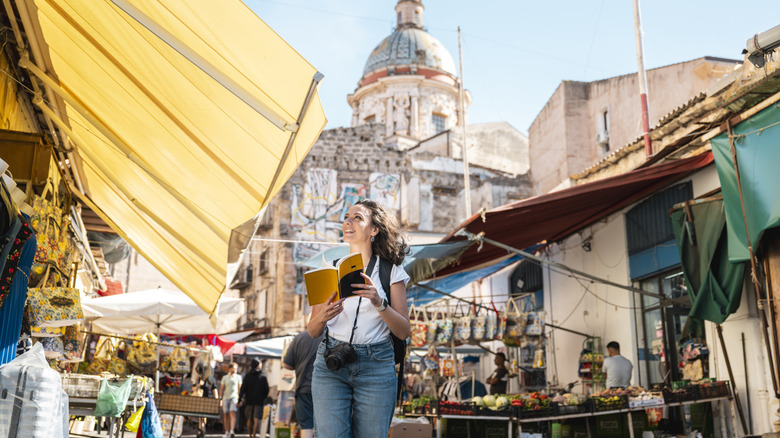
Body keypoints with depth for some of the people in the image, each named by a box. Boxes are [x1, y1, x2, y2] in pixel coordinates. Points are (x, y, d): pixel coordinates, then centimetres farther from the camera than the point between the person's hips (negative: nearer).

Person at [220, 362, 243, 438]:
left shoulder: (238, 377, 9)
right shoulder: (225, 377, 9)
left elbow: (240, 388, 10)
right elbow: (221, 388, 10)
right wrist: (220, 398, 1)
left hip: (234, 397, -1)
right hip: (226, 398, 2)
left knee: (232, 413, -18)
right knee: (226, 415, 1)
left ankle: (232, 431, -26)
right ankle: (227, 432, 8)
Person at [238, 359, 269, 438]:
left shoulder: (248, 376, 2)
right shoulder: (263, 377, 0)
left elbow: (243, 389, -4)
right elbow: (266, 390, 2)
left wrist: (239, 400, -5)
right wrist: (263, 398, 18)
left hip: (249, 400, 2)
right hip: (259, 401, -2)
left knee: (249, 419, 14)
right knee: (256, 419, -7)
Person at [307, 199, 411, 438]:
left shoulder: (391, 272, 4)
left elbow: (403, 332, -1)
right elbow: (312, 332, 10)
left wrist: (379, 303, -18)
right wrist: (321, 317, -13)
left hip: (376, 366, -1)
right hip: (331, 365, 1)